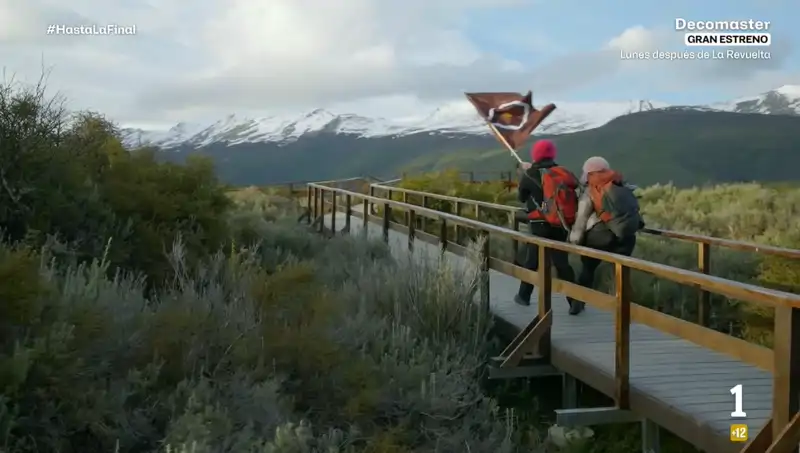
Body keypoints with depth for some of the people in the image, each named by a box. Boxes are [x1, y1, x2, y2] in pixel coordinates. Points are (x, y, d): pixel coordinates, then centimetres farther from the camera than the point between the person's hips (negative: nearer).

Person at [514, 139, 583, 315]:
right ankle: (575, 301, -2)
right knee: (562, 262, 6)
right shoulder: (563, 173, 3)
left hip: (540, 226, -3)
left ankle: (523, 296, 26)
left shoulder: (530, 174, -7)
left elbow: (522, 197, 7)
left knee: (532, 261, 13)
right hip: (561, 226, 3)